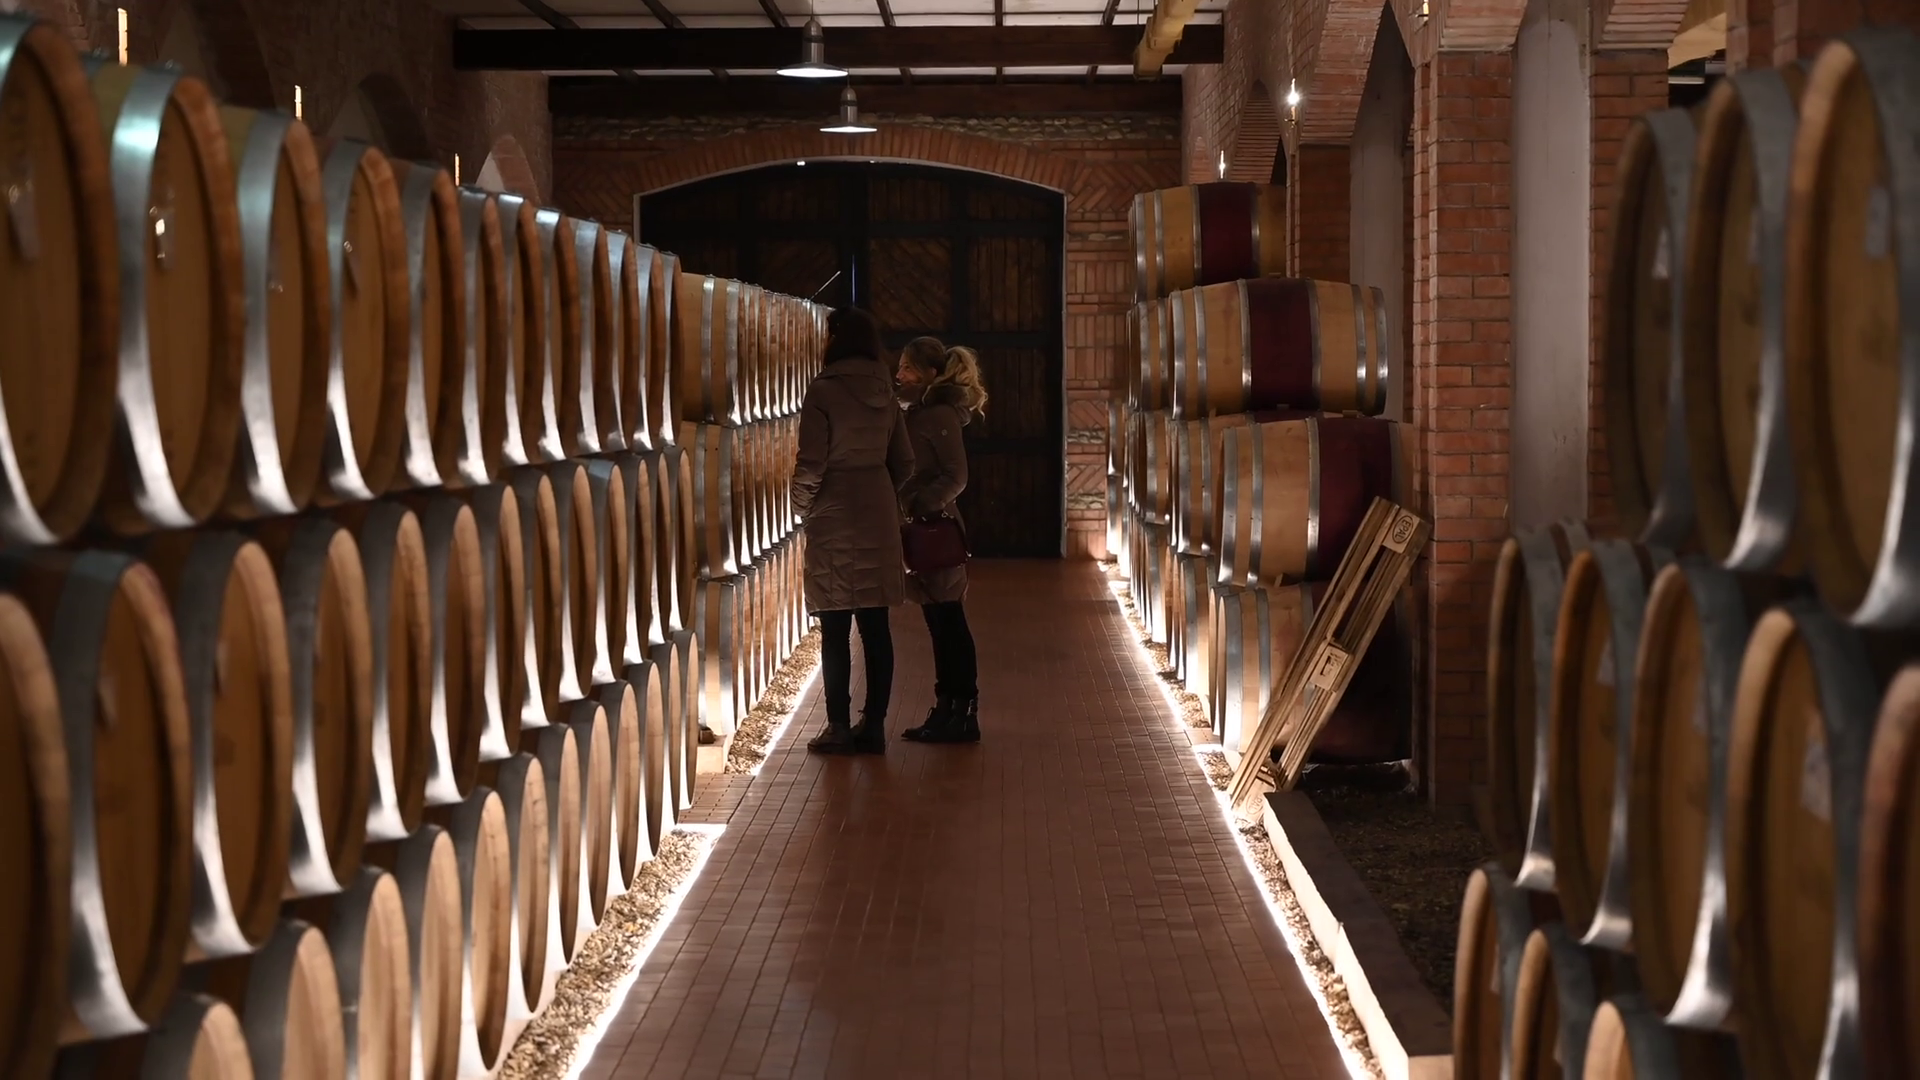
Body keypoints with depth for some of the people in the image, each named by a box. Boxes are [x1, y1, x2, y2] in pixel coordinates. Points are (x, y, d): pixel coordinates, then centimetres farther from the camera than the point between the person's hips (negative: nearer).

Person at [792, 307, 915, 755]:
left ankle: (839, 727, 1)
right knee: (875, 626, 7)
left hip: (834, 520, -6)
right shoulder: (884, 394, 8)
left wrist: (803, 509, 2)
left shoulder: (824, 391, -11)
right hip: (879, 517, 6)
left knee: (835, 629, -1)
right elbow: (904, 462, 11)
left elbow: (810, 464, -14)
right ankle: (874, 724, 10)